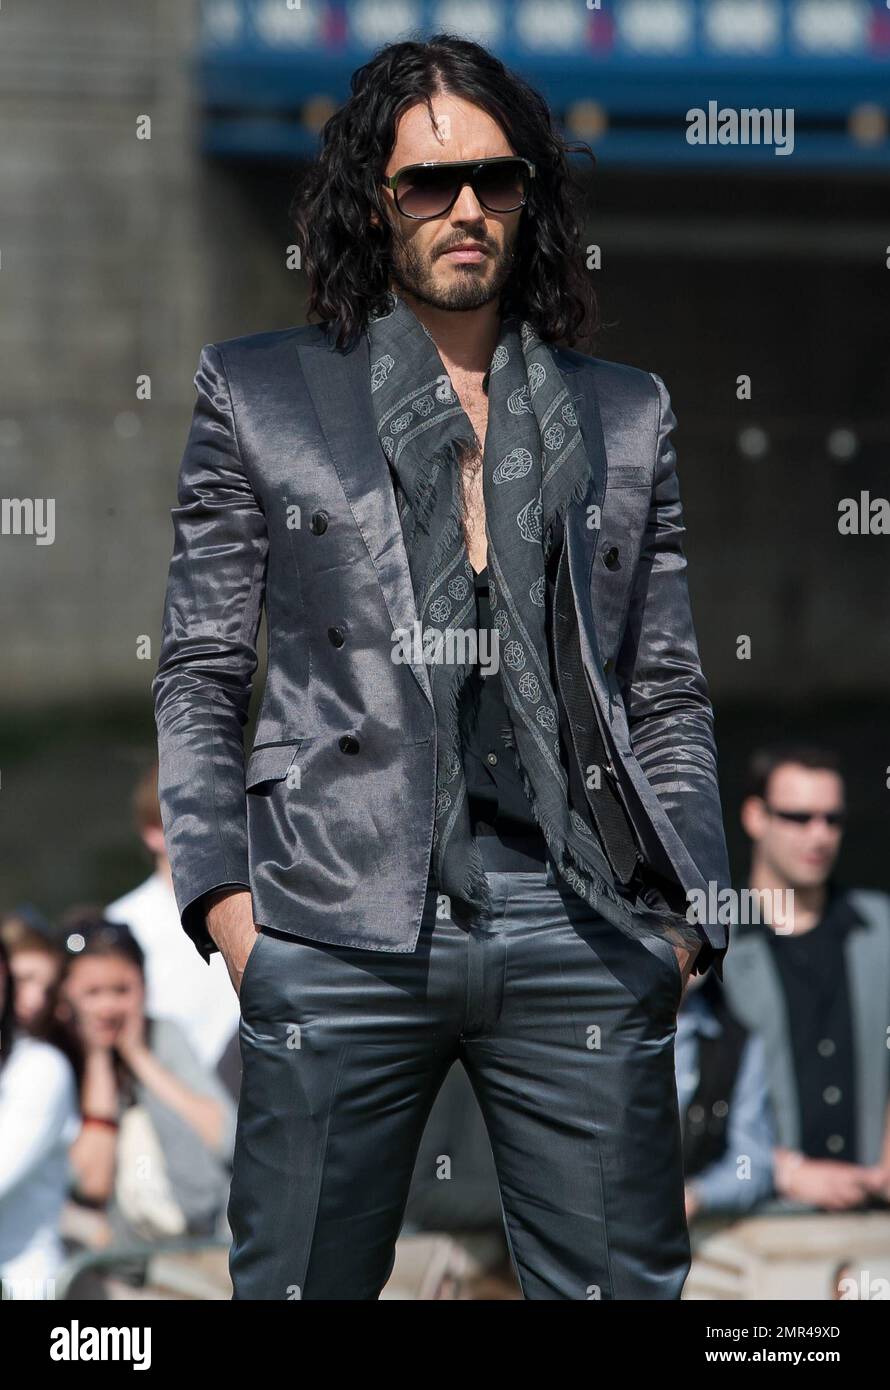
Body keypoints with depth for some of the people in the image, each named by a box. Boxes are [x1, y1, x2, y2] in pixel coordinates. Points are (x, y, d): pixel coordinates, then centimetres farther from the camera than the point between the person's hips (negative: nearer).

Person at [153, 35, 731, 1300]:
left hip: (581, 932, 2)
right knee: (302, 1285, -2)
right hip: (344, 929, -2)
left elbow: (668, 697, 17)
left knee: (623, 1285, -1)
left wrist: (687, 914, 6)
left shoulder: (623, 416, 17)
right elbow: (199, 675, 10)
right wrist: (221, 890, -2)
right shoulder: (261, 396, 11)